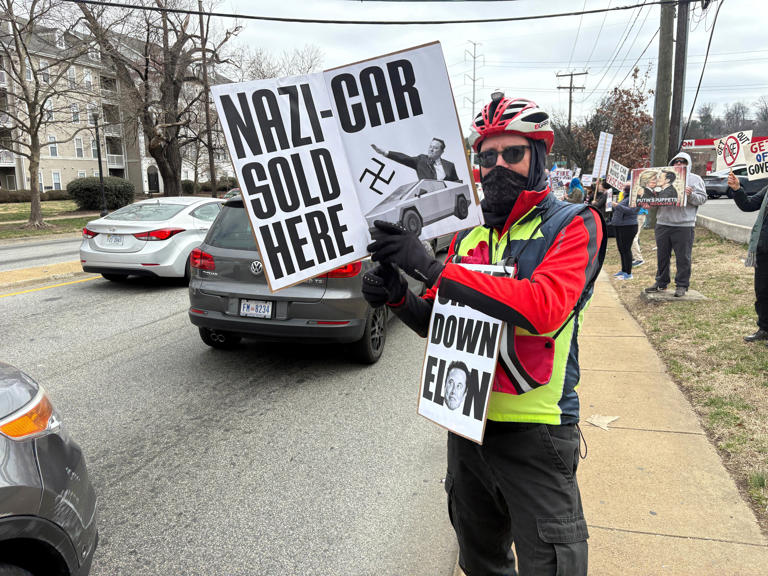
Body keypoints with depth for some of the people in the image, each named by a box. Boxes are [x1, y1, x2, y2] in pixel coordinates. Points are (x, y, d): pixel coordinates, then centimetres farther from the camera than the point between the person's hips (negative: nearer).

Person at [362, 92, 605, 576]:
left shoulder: (573, 225, -8)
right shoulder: (468, 236, 9)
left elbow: (544, 308, -27)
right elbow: (437, 323, 13)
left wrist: (432, 267, -29)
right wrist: (398, 298, -10)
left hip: (535, 433, -5)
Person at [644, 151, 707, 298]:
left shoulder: (695, 179, 8)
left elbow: (702, 198, 0)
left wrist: (691, 195, -18)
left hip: (684, 226, -4)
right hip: (663, 224, 4)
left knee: (683, 257, -2)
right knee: (662, 255, 10)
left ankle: (681, 285, 7)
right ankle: (661, 283, 21)